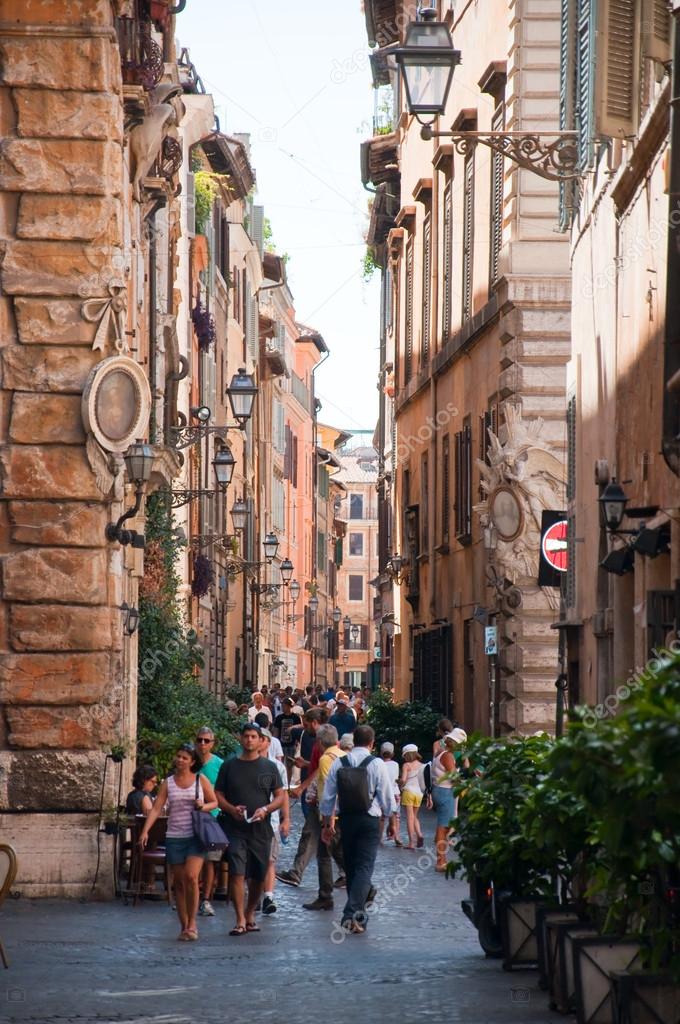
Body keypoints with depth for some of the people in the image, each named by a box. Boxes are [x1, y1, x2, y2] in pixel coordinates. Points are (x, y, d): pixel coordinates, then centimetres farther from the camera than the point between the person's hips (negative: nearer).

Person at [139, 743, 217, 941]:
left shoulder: (201, 780, 5)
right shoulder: (168, 783, 7)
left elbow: (215, 802, 12)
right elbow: (156, 808, 0)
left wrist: (204, 806, -11)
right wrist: (145, 831, -12)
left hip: (196, 836, -2)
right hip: (174, 837, 2)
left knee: (191, 877, -17)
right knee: (179, 883, 4)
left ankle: (192, 923, -6)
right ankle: (184, 926, 12)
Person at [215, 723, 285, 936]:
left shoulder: (269, 767, 9)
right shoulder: (229, 767, 8)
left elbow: (280, 797, 7)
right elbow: (218, 795, 8)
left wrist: (266, 809, -12)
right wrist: (231, 809, -12)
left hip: (261, 829, 2)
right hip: (235, 829, -2)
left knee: (258, 876, 8)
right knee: (237, 873, -13)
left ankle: (250, 915, 26)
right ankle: (240, 920, -12)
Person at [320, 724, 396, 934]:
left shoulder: (338, 763, 2)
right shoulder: (377, 764, -8)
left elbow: (328, 797, 6)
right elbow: (387, 797, -5)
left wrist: (328, 824, 16)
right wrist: (390, 815, 15)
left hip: (346, 819, 4)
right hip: (370, 820, -4)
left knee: (350, 866, 16)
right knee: (365, 867, -6)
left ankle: (357, 911, 25)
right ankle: (353, 912, -22)